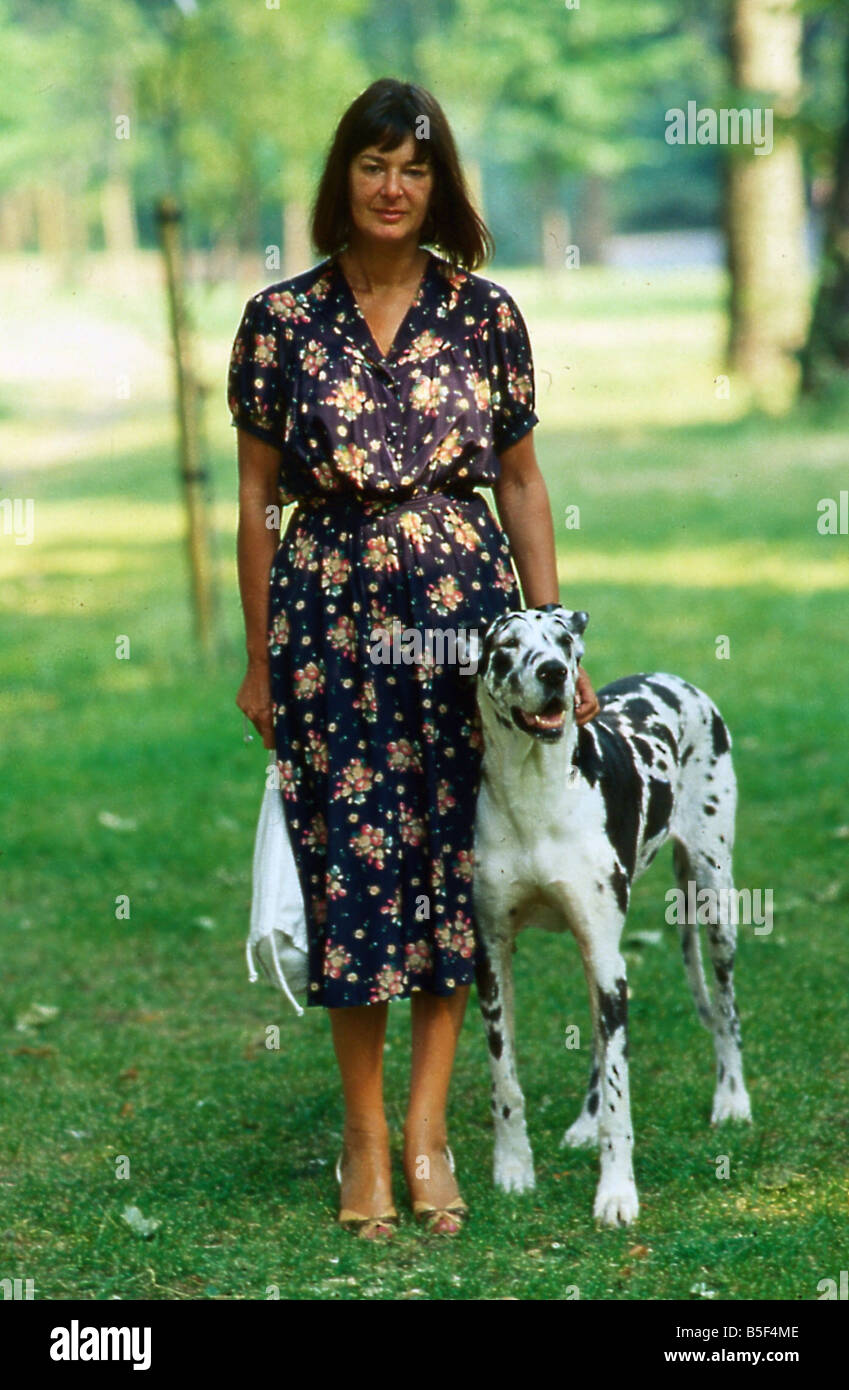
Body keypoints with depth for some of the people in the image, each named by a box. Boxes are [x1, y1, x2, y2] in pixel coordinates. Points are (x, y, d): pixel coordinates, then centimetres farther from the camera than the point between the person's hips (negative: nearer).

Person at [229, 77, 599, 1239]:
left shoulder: (486, 315, 2)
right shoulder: (280, 319, -1)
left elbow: (522, 482, 7)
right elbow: (258, 494, 4)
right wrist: (258, 658, 3)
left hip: (464, 602, 1)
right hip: (330, 614, -1)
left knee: (454, 854, 3)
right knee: (350, 862, 1)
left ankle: (428, 1123, 12)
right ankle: (367, 1133, 12)